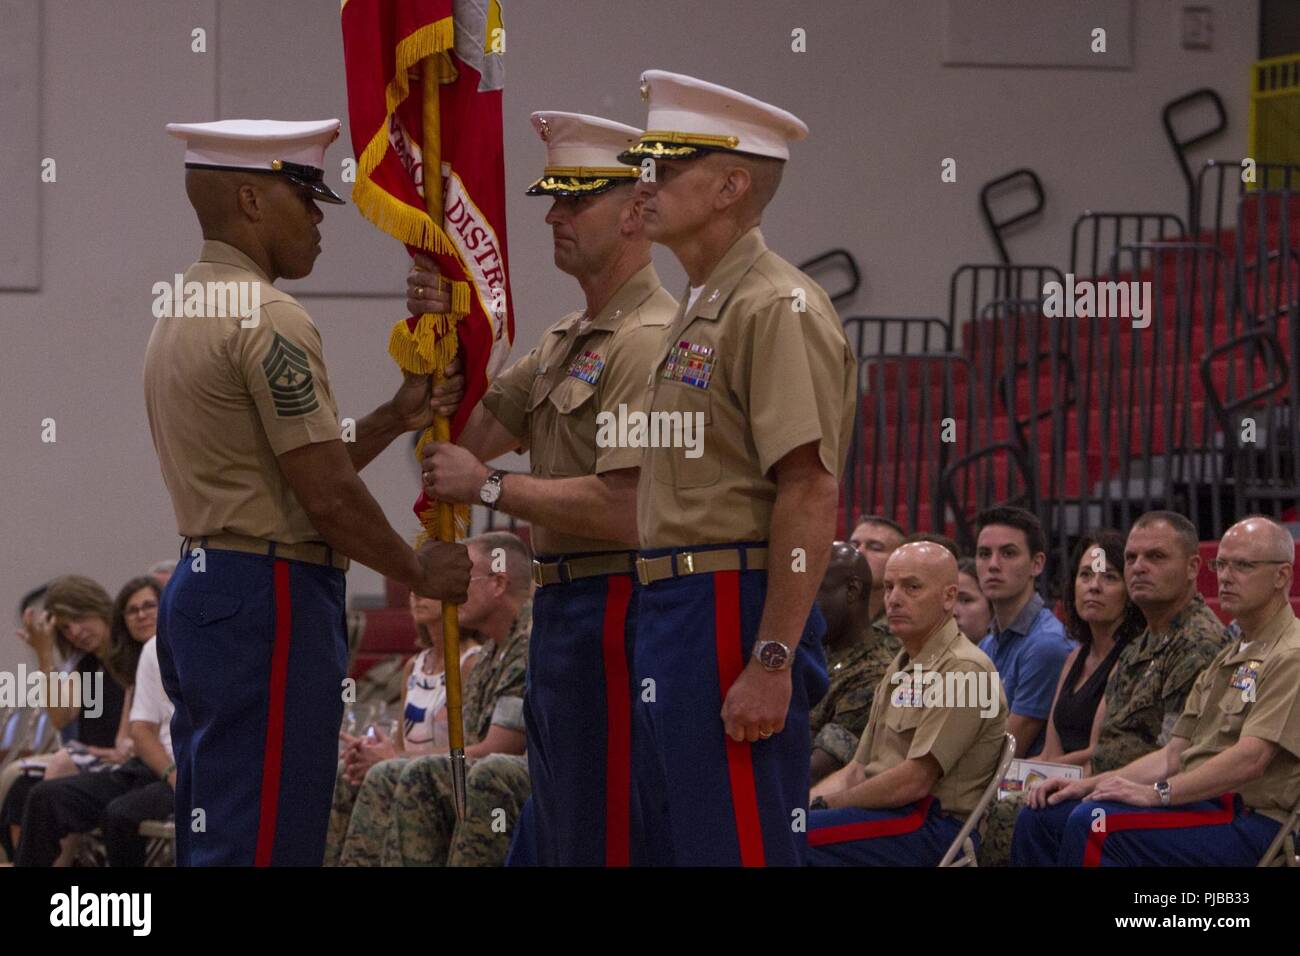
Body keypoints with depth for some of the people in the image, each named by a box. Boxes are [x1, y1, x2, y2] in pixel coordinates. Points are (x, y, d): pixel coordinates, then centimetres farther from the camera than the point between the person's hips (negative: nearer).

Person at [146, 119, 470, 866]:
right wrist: (421, 573, -1)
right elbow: (328, 497, -15)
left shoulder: (185, 315, 16)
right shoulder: (269, 320, -14)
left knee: (213, 840, 12)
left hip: (204, 588, 10)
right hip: (269, 602, -10)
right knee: (267, 840, -9)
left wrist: (395, 420, 12)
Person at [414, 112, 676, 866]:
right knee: (560, 841, 14)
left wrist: (488, 487, -14)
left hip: (612, 615, -11)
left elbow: (623, 510, -24)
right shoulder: (569, 341, 19)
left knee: (606, 842, -10)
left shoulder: (648, 340, -16)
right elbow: (471, 435, 18)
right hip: (563, 615, 11)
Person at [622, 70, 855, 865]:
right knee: (676, 841, 11)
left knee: (736, 846, -11)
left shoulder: (777, 309, -12)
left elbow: (811, 494, -19)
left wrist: (770, 662, -25)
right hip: (676, 612, 11)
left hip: (735, 613, -11)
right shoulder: (703, 311, 20)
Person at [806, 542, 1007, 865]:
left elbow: (914, 781, -17)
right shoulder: (902, 668, 23)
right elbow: (857, 770, 23)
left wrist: (824, 803, -8)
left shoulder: (963, 670, -11)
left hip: (934, 825, -9)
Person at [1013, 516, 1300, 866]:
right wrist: (1089, 784, 8)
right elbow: (1173, 756, 23)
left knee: (1094, 824, -29)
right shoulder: (1227, 658, 25)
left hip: (1249, 821, -9)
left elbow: (1251, 758, -19)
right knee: (1041, 817, -5)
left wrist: (1156, 793, -23)